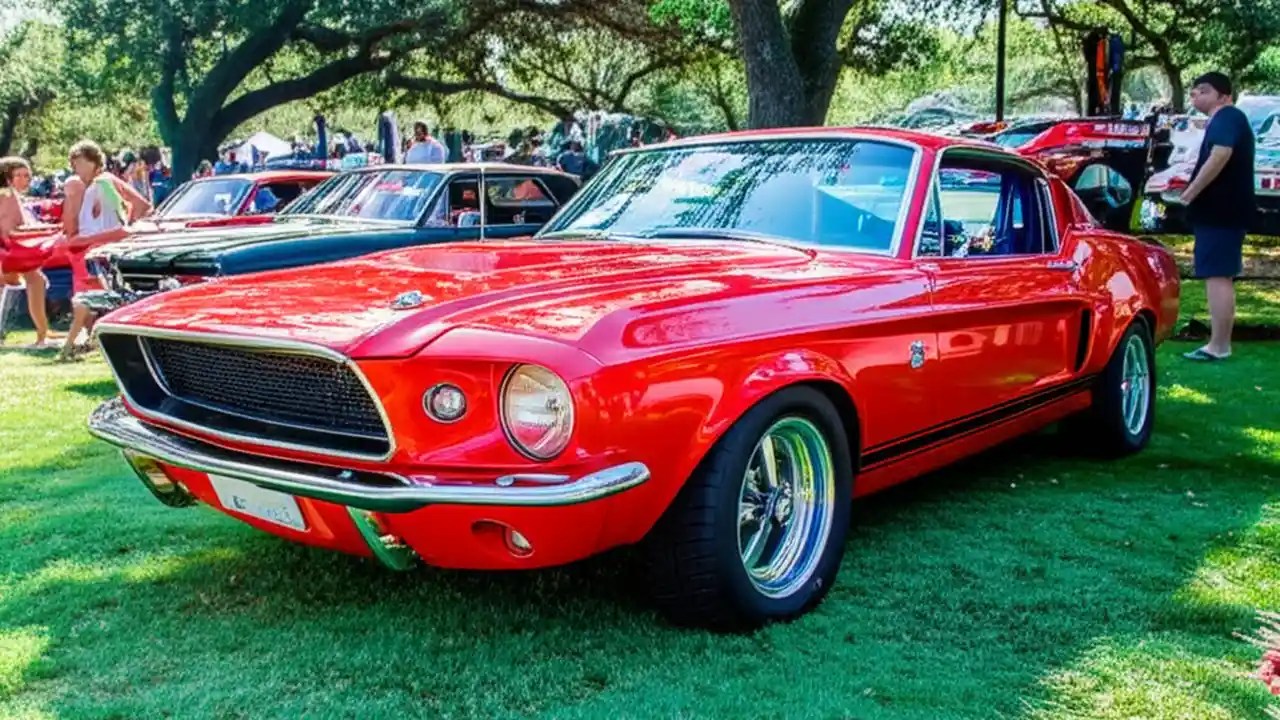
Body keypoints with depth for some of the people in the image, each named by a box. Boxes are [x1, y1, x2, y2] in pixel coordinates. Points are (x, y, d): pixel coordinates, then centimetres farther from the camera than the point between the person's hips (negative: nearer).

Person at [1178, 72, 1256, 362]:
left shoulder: (1227, 117, -11)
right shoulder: (1225, 121, 23)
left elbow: (1220, 155, -27)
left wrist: (1190, 192, -22)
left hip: (1220, 211, -11)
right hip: (1223, 210, 11)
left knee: (1217, 276, -13)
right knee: (1221, 277, 12)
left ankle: (1218, 346, -14)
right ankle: (1221, 343, 17)